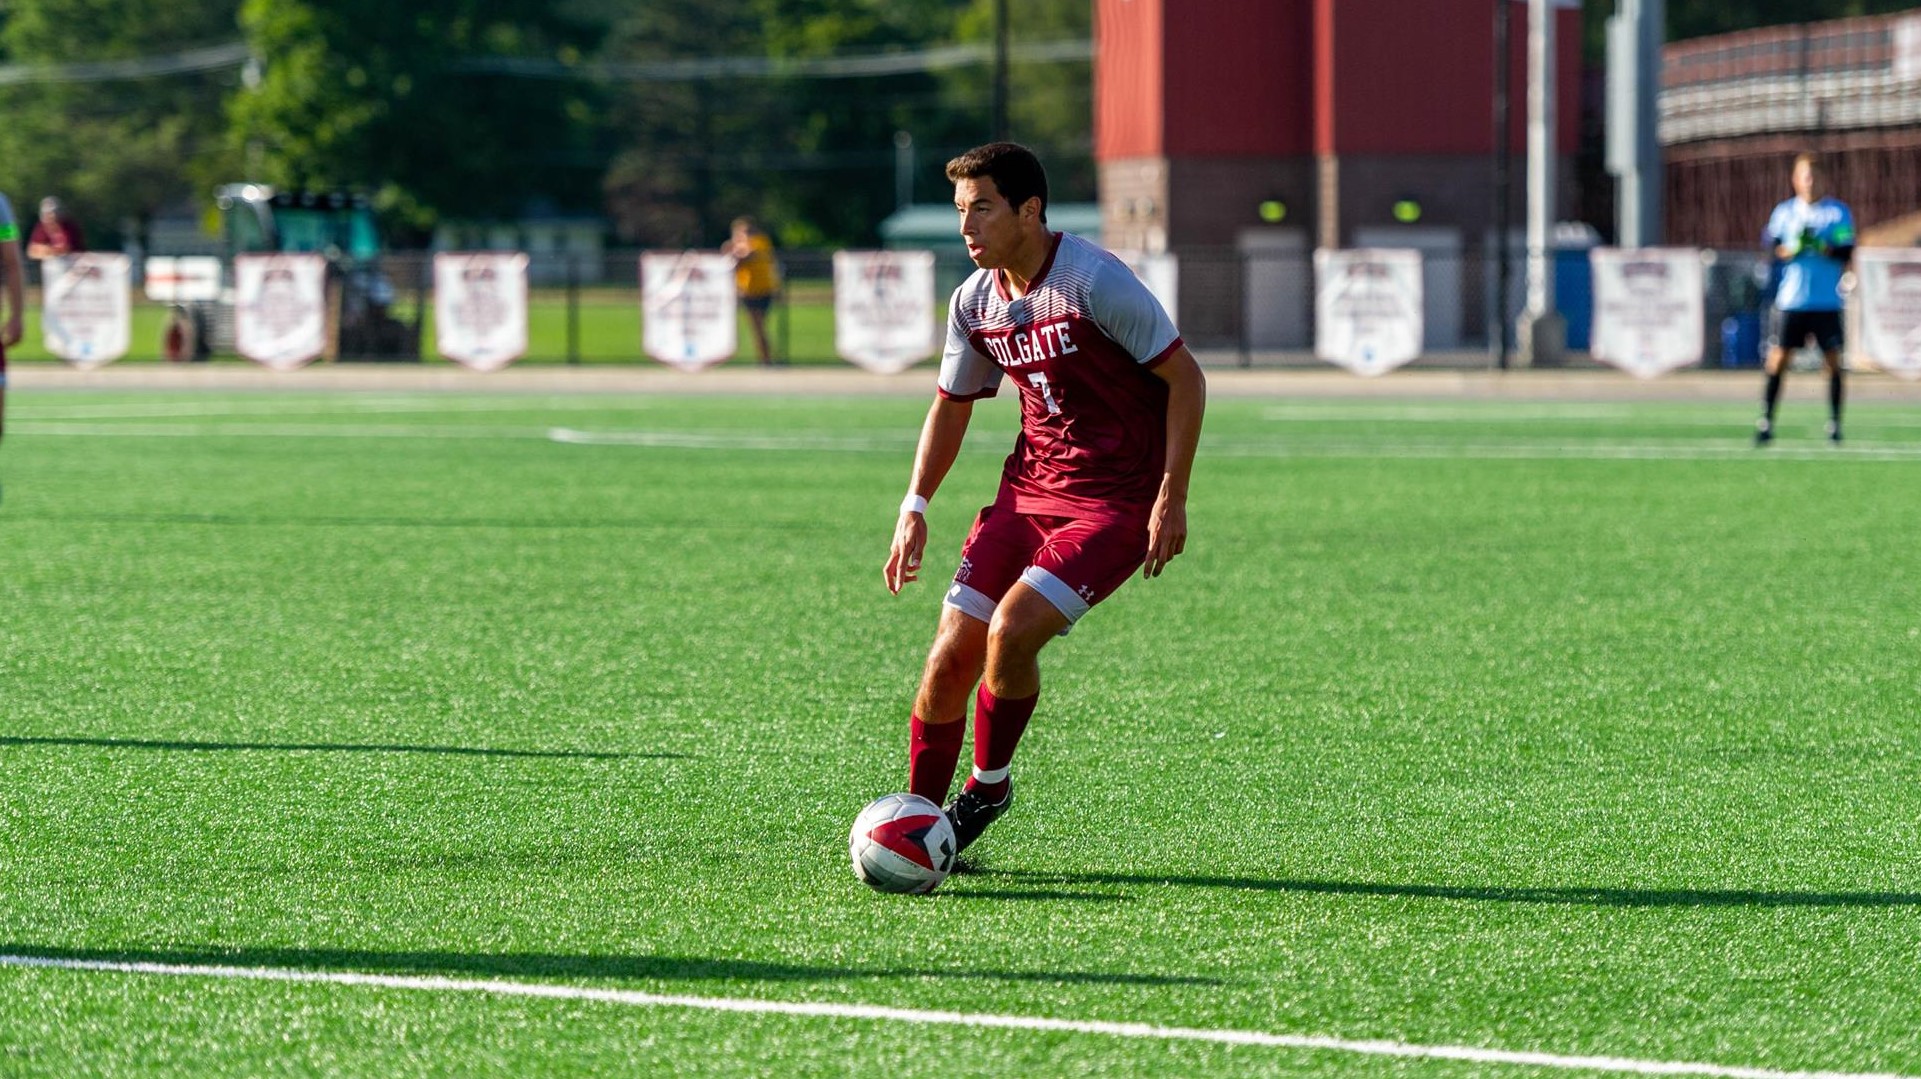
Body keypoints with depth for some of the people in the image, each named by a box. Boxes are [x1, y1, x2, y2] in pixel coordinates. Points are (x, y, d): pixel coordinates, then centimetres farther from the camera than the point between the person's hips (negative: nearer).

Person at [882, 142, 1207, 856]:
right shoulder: (975, 301, 3)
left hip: (1116, 502, -6)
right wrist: (915, 506, 8)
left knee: (1012, 630, -22)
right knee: (951, 654, -5)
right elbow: (952, 405, 19)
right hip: (1029, 491, 6)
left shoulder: (1096, 282, -17)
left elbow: (1184, 378, -12)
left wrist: (1171, 498, -14)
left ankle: (989, 785, 2)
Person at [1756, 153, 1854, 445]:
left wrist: (1825, 248, -20)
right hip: (1790, 298, 0)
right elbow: (1771, 250, 4)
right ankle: (1765, 422, 0)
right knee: (1778, 358, -3)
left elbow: (1847, 252, -1)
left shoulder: (1838, 211, 5)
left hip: (1827, 302, 0)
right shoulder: (1784, 212, 8)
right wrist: (1792, 249, -16)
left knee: (1833, 360, -3)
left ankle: (1834, 422, 5)